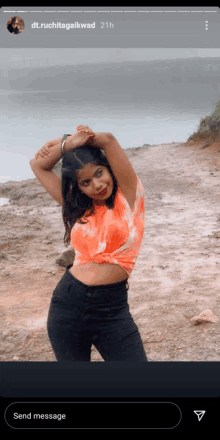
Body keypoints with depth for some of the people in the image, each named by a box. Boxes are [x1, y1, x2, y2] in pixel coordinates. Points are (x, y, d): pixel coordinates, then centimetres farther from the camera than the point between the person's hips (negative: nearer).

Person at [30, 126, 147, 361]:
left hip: (112, 309, -3)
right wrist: (70, 143, 1)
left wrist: (76, 141, 5)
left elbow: (108, 140, -12)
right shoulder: (80, 208, 7)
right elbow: (38, 164, 12)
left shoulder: (129, 196, -3)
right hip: (68, 303, 4)